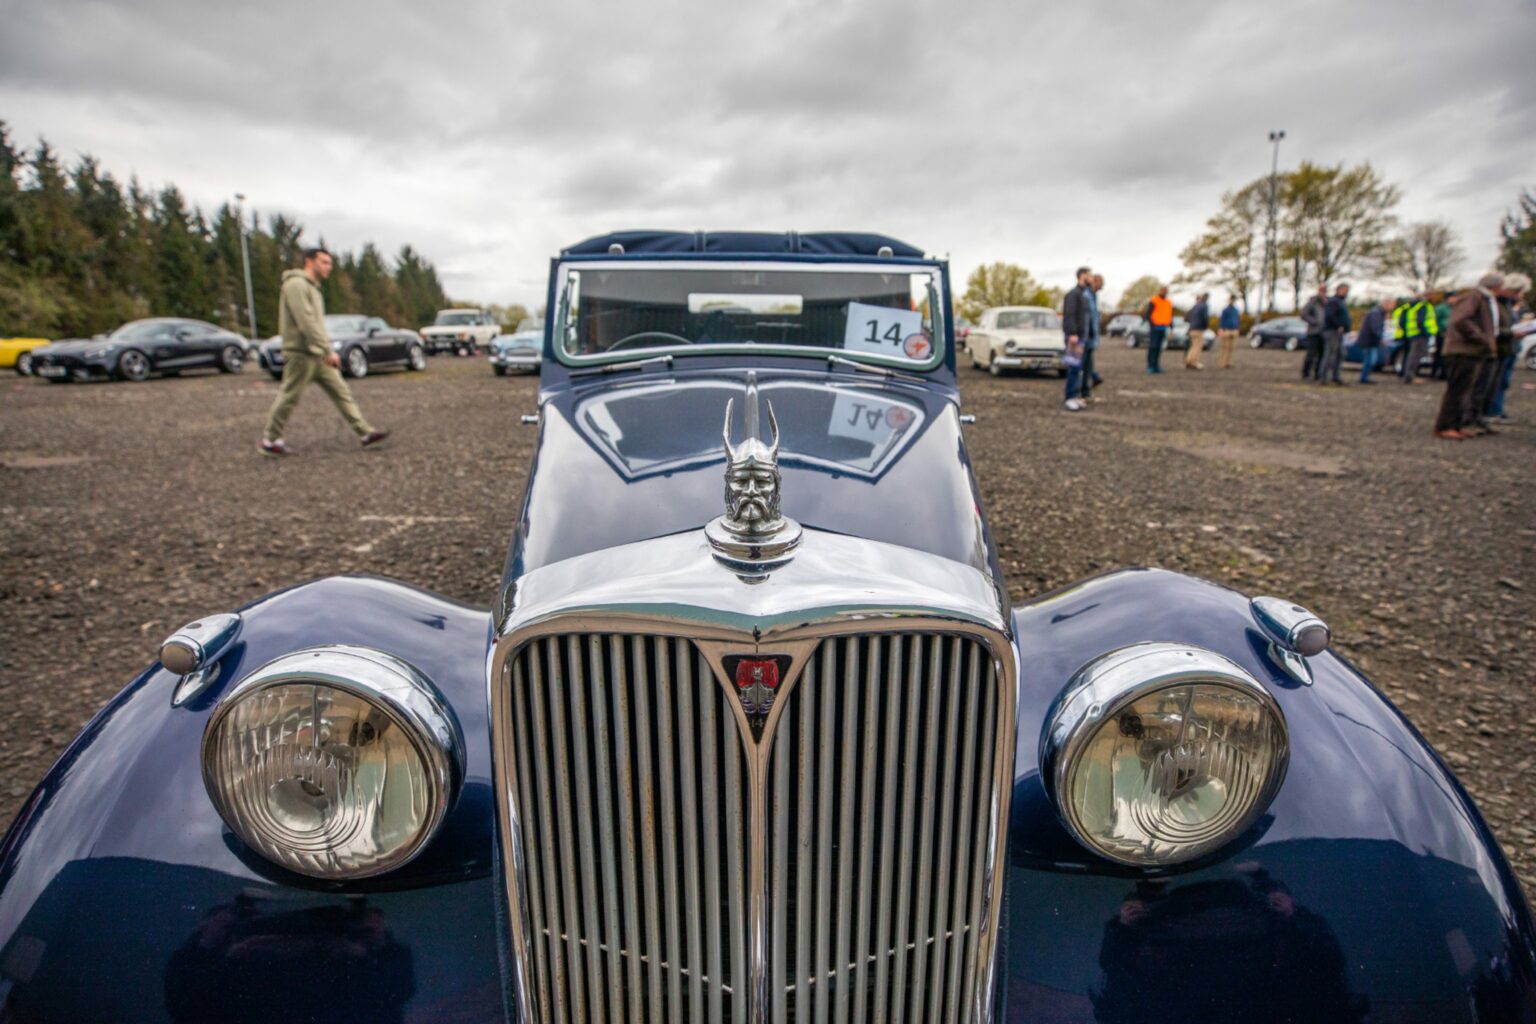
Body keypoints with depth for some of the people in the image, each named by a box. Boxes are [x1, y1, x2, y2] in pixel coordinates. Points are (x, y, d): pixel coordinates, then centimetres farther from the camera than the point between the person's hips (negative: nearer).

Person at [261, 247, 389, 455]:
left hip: (317, 355, 9)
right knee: (289, 398, -1)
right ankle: (270, 441, 11)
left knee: (341, 392, 3)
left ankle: (365, 433, 2)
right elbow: (306, 322, -22)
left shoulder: (312, 287, 19)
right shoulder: (296, 284, -12)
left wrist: (325, 351, 16)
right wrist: (328, 350, -25)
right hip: (301, 354, -9)